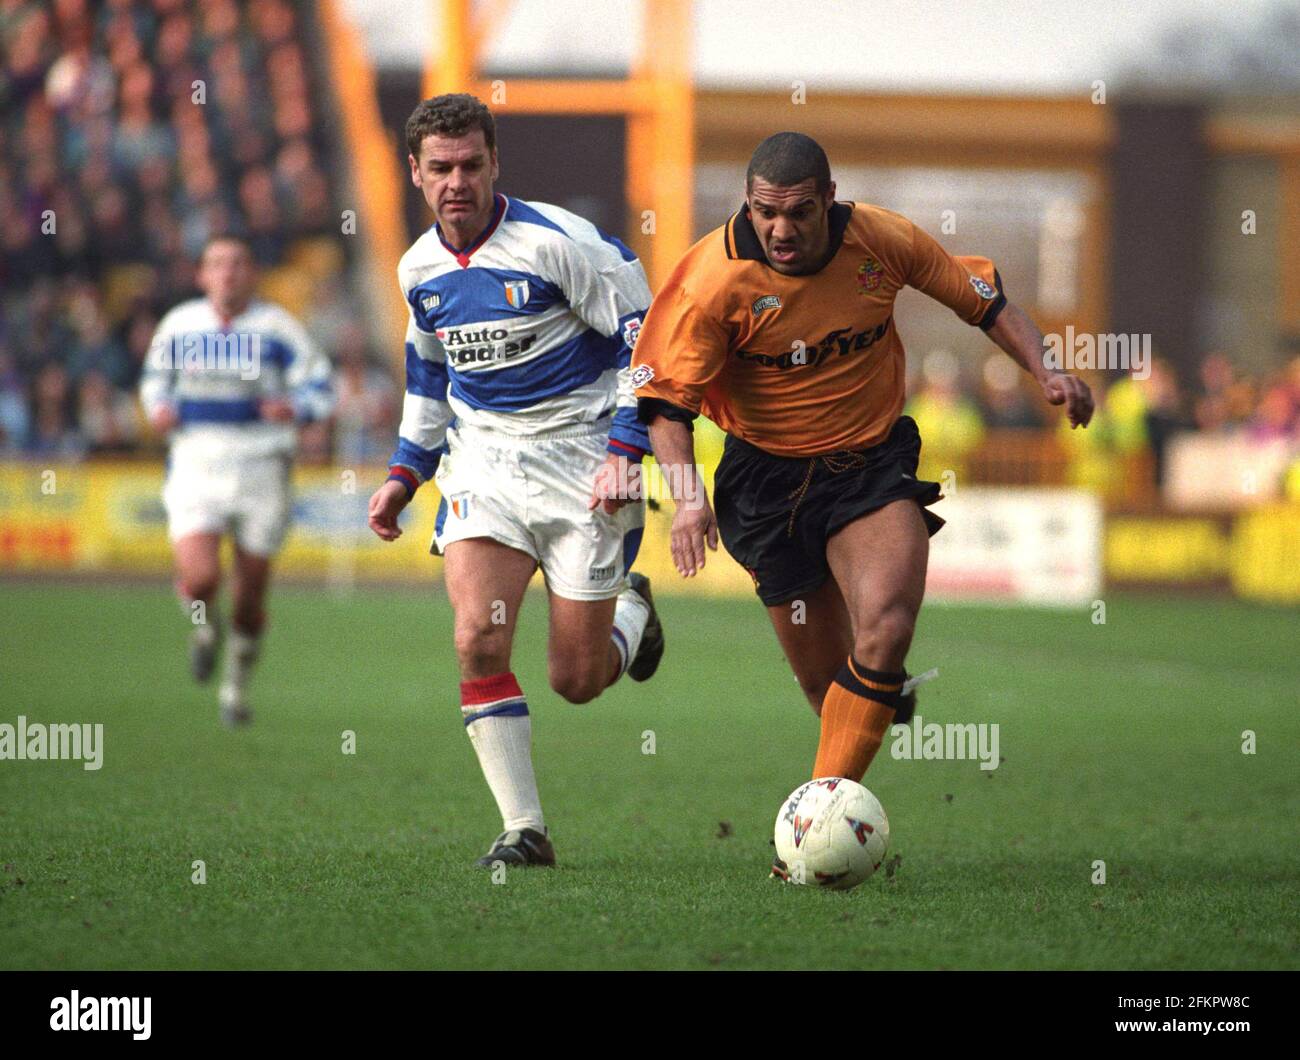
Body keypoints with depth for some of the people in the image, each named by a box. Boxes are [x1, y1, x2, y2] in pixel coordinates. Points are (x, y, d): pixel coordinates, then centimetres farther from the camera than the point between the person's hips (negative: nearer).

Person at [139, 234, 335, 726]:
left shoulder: (277, 327, -3)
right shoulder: (179, 325, 3)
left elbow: (320, 387, -1)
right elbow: (155, 376, 20)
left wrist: (295, 408, -23)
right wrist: (158, 407, -2)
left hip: (261, 470, 0)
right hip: (196, 467, 1)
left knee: (251, 590, 5)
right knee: (199, 577, -19)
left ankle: (237, 685, 30)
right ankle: (206, 627, 19)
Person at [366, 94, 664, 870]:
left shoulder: (561, 243, -14)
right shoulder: (420, 270, 5)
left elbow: (647, 339, -9)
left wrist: (625, 450, -17)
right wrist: (406, 473, 15)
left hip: (581, 459, -4)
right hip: (483, 462, 4)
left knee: (576, 681, -1)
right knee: (479, 640, -17)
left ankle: (631, 615, 37)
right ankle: (524, 829, -9)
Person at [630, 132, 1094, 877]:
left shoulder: (882, 241, -9)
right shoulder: (716, 277, -17)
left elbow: (982, 297, 7)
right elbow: (665, 396, -13)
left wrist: (1046, 370, -4)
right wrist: (688, 495, -26)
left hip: (874, 463, 1)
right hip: (768, 475, -1)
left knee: (885, 629, -22)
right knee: (825, 674, 0)